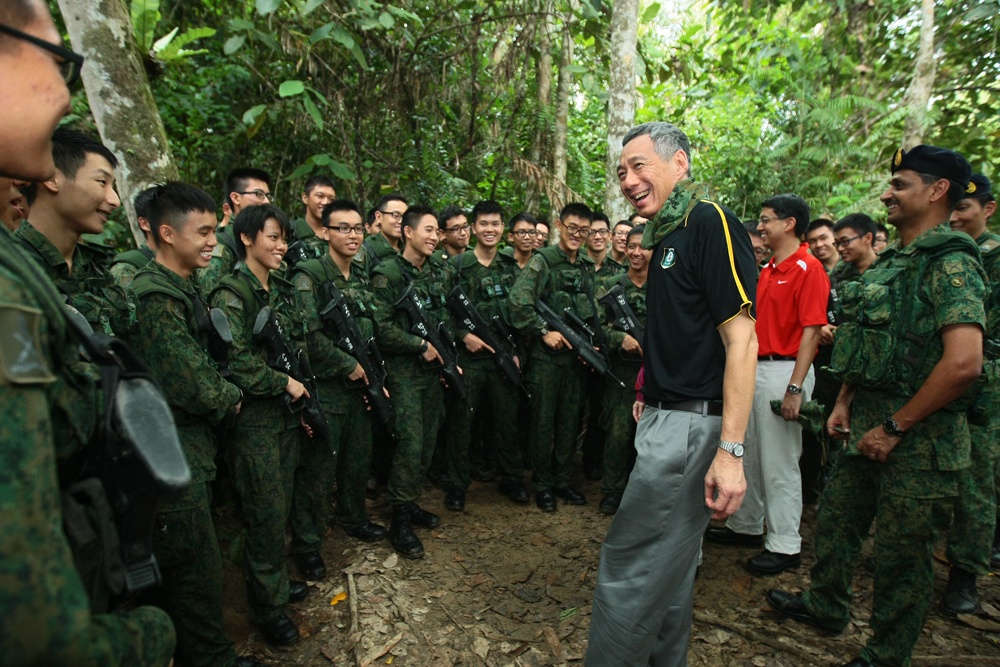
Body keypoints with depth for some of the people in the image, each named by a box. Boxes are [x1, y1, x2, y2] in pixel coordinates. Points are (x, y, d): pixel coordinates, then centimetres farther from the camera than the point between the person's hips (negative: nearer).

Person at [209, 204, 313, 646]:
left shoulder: (281, 289, 12)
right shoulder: (233, 292, -13)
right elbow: (235, 360, -22)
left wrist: (300, 398, 13)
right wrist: (285, 383, -14)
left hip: (286, 411, 7)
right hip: (254, 416, -7)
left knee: (280, 505, 17)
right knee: (266, 513, 2)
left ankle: (276, 582, 35)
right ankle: (266, 605, 20)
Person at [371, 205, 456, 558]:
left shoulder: (441, 272, 12)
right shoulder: (387, 273, -9)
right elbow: (382, 327, -15)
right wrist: (422, 345, -16)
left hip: (434, 369, 7)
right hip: (404, 370, -7)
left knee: (428, 441, 12)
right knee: (410, 443, -8)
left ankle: (410, 502, 28)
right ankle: (399, 520, 6)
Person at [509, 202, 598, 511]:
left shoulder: (588, 266, 13)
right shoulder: (542, 261, -6)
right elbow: (518, 301, -17)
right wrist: (544, 331, -17)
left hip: (577, 356, 6)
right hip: (546, 355, -6)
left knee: (570, 421, 12)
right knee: (543, 421, 3)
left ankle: (562, 480, 27)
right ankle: (542, 484, 18)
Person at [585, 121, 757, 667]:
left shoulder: (711, 223, -13)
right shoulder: (667, 236, 16)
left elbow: (741, 339, -19)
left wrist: (730, 450, -23)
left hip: (692, 425, -10)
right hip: (666, 418, 10)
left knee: (629, 568, -2)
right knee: (669, 567, 21)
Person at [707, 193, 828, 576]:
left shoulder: (808, 268, -10)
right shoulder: (767, 271, 16)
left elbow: (811, 331, -16)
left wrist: (795, 388, -21)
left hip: (784, 371, -9)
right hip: (753, 369, 9)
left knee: (779, 461, -1)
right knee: (749, 454, 16)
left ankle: (785, 545, 12)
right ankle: (746, 526, 30)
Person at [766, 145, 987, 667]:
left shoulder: (951, 263, -15)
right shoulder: (889, 262, 13)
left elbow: (963, 361, -26)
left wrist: (895, 427, -20)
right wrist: (845, 403, 11)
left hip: (918, 440, -8)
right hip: (870, 427, 8)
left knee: (901, 555, 7)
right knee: (836, 518, 19)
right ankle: (825, 605, 40)